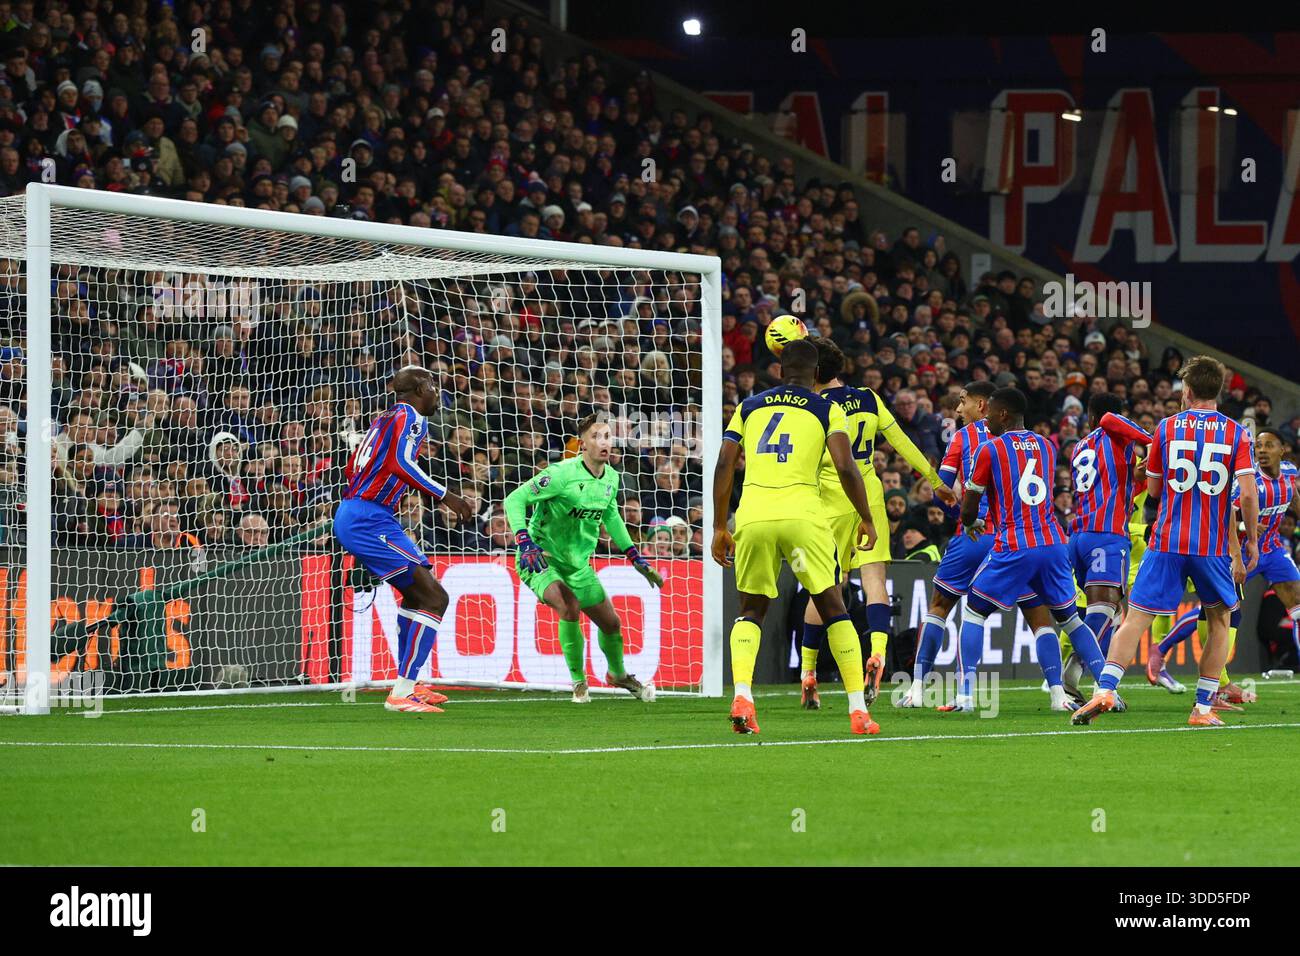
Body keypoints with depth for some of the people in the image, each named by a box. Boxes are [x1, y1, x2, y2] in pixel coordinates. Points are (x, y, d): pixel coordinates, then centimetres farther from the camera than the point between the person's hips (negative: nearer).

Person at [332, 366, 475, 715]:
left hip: (351, 514, 10)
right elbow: (400, 463, -24)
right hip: (369, 520, -10)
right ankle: (401, 693, -14)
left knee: (416, 592, 25)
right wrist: (444, 496, -22)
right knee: (434, 597, -10)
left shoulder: (386, 418, 19)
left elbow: (352, 469, 24)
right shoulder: (411, 417, -8)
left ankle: (407, 685, 28)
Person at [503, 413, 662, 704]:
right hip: (542, 559, -7)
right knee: (569, 606, -33)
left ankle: (618, 674, 46)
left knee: (611, 623, 13)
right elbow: (515, 500, -21)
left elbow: (610, 516, 19)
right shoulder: (562, 473, -23)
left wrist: (635, 558, 19)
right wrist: (525, 544, -33)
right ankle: (579, 682, -14)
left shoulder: (611, 478, 0)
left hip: (578, 564, 7)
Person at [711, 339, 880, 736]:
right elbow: (846, 469, -2)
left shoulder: (749, 407, 18)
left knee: (751, 611, 17)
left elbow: (724, 465, 10)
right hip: (802, 513, -2)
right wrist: (867, 520, 10)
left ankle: (742, 694, -8)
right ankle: (858, 710, 6)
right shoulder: (827, 410, 10)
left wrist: (719, 528, 14)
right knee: (833, 609, 10)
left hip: (752, 515, 2)